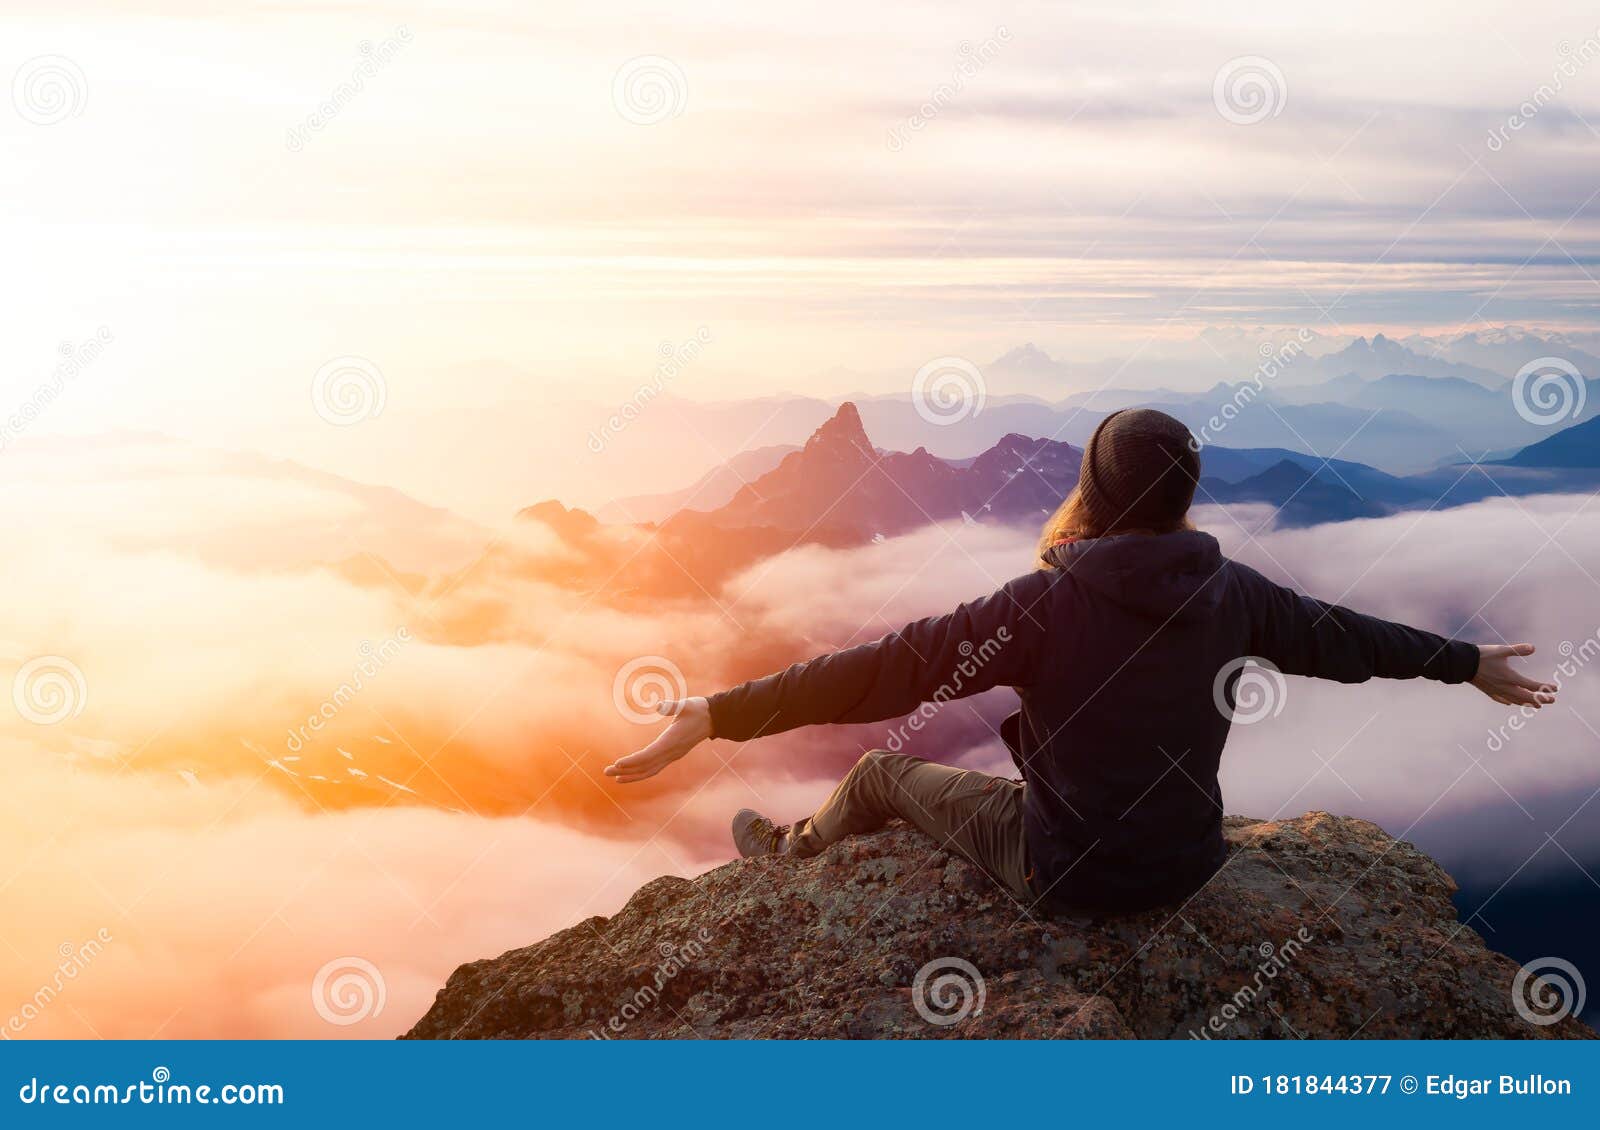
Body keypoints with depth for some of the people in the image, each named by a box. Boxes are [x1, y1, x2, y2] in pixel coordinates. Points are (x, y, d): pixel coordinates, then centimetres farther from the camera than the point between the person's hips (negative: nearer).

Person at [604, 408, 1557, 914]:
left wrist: (720, 716, -26)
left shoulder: (1048, 602, -25)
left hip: (1069, 871, -5)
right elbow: (1344, 636, 5)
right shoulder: (1232, 592, -10)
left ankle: (796, 850, 49)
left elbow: (889, 669, -28)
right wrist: (1469, 664, 23)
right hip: (1187, 861, 5)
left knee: (883, 772, 17)